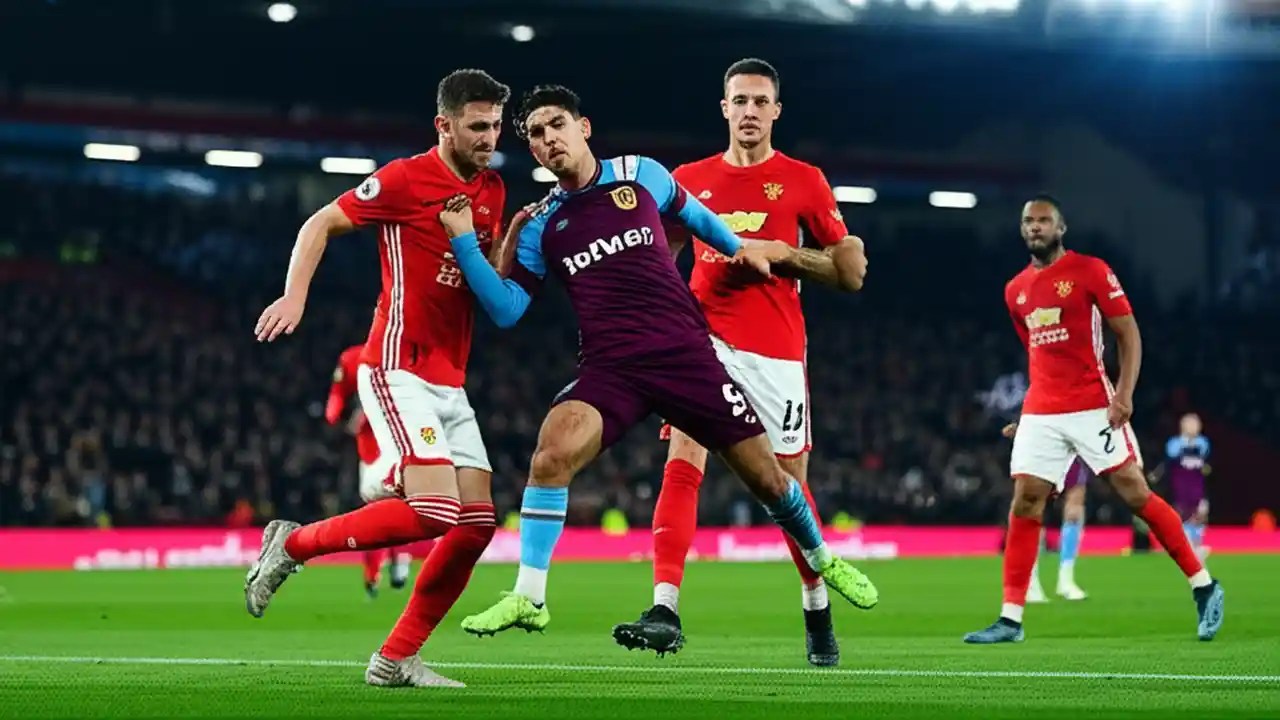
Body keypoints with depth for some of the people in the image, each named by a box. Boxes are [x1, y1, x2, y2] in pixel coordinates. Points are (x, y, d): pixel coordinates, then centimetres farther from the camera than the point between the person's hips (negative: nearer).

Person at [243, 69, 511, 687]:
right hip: (398, 370, -8)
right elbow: (321, 224, -3)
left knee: (477, 524, -2)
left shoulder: (491, 191, 12)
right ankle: (294, 544, -2)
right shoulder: (406, 179, -9)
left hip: (450, 382, 8)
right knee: (433, 512, -21)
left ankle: (396, 658, 6)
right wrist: (294, 298, -16)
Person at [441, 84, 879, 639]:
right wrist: (464, 240, -6)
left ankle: (821, 559, 35)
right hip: (609, 368, 0)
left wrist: (739, 248, 20)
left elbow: (692, 214, 27)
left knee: (764, 475, 4)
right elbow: (506, 310, 1)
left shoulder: (641, 175, 6)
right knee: (552, 453, -28)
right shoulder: (542, 225, 8)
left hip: (685, 354, 0)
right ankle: (528, 598, -21)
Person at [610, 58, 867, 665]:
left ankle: (818, 614, 23)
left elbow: (852, 272, 4)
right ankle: (665, 610, -21)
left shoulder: (803, 181, 4)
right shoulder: (690, 180, 11)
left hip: (776, 351, -1)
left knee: (790, 482, 4)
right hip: (705, 341, 2)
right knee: (682, 463, -15)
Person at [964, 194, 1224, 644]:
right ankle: (1011, 619, -2)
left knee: (1135, 493, -5)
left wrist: (1125, 391, -16)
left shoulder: (1091, 271, -3)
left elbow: (1128, 333, -4)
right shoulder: (1016, 290, 13)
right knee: (1024, 503, -3)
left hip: (1092, 405, -5)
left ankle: (1203, 587, 6)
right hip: (1040, 411, 5)